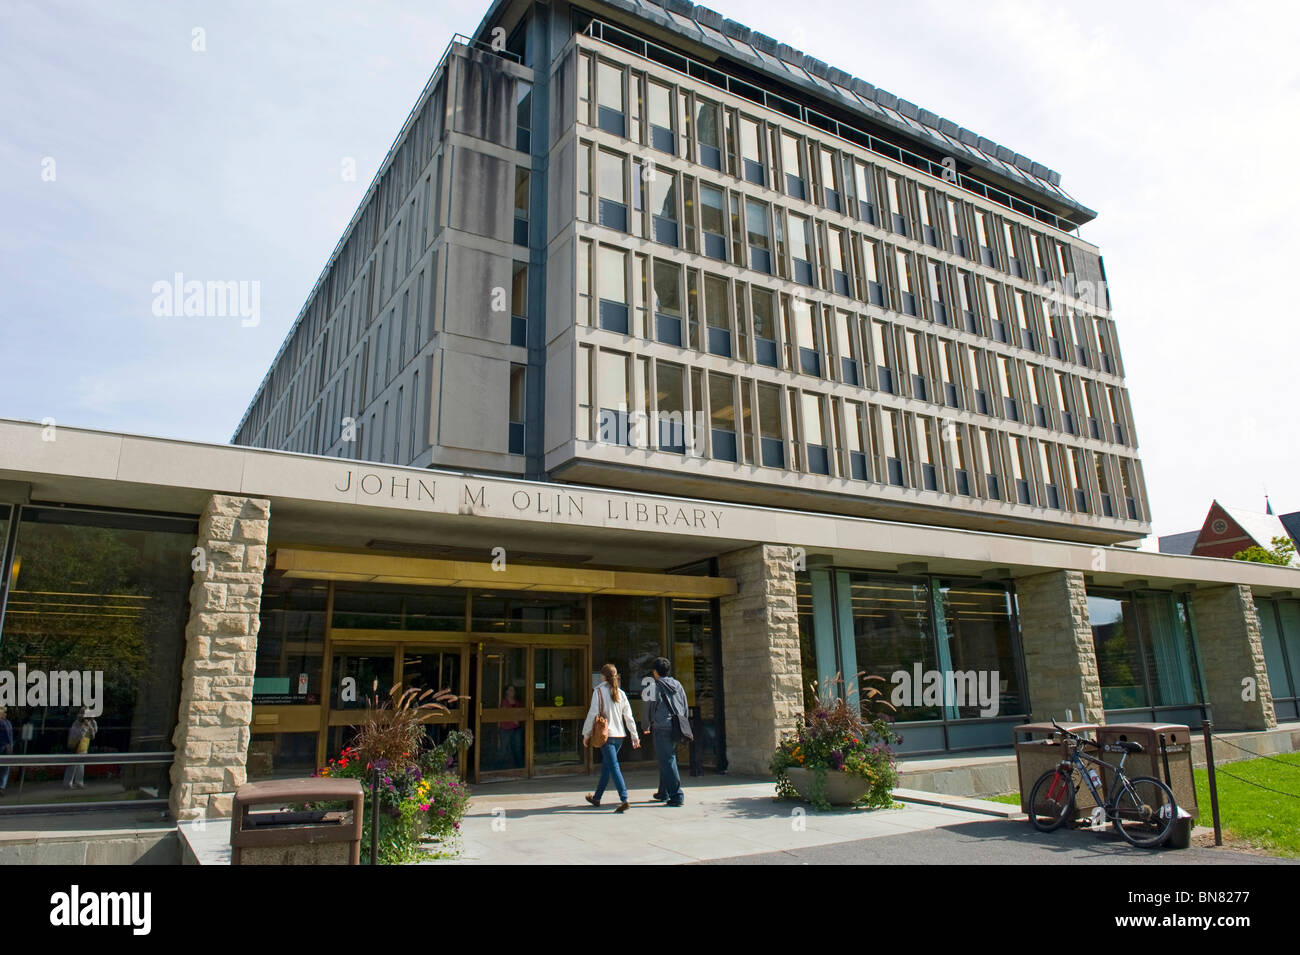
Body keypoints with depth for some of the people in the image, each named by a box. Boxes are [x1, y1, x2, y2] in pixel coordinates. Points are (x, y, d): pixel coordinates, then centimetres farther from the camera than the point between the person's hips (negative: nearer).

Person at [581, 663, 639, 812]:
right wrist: (634, 736, 12)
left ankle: (624, 799, -20)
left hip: (606, 734, -6)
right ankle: (597, 797, 30)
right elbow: (629, 716, 8)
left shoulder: (599, 691, -7)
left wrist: (586, 734, 1)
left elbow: (593, 714, -8)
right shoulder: (621, 693, 7)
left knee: (613, 766, -9)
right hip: (619, 734, 6)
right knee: (606, 766, 18)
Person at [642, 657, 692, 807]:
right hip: (676, 727, 7)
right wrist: (686, 728, 21)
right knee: (666, 760, 19)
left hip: (662, 728, -7)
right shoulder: (678, 685, 12)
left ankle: (677, 796, -9)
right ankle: (663, 793, 30)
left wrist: (647, 727, 8)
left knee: (668, 762, -4)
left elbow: (650, 708, -6)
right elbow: (685, 707, 15)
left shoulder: (656, 686, -7)